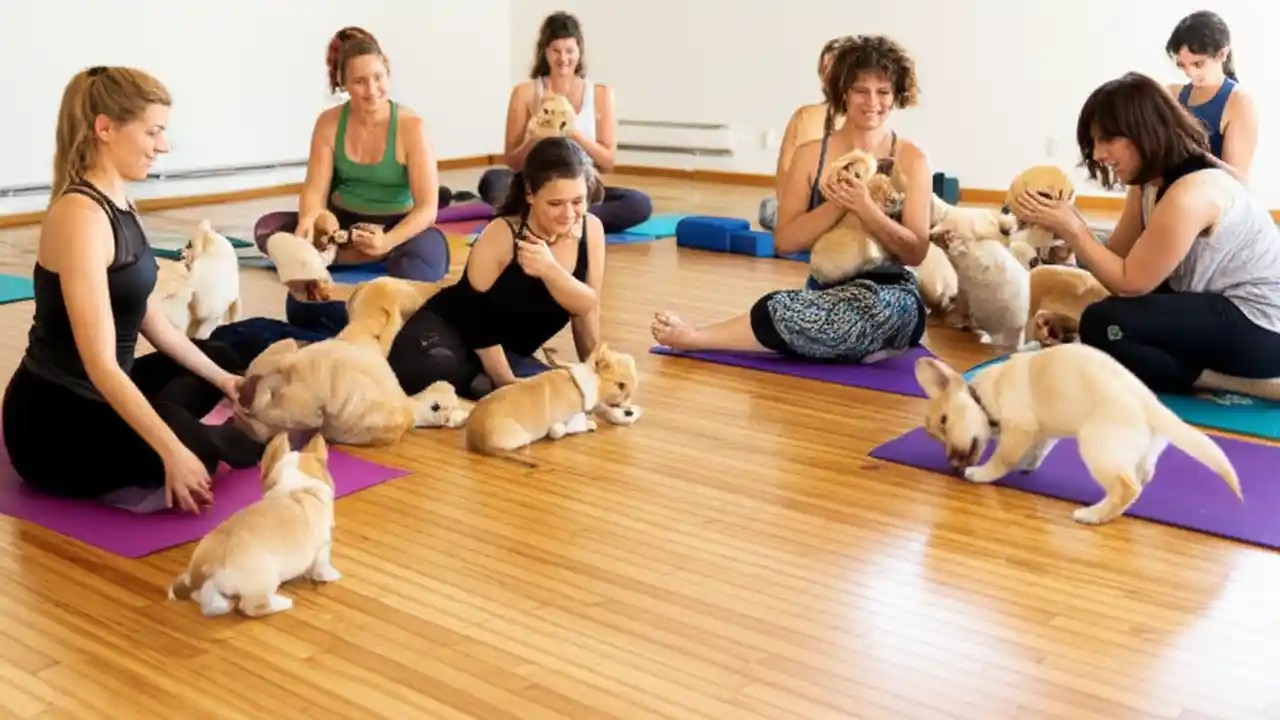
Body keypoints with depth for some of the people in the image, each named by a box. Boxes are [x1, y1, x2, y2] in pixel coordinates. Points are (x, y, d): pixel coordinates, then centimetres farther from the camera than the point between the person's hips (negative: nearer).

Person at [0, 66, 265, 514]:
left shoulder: (118, 204, 6)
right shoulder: (81, 215, -23)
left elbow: (151, 319, 14)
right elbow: (100, 363, -29)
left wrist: (221, 378, 15)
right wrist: (173, 452, -33)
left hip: (95, 397, 11)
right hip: (54, 420, -11)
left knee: (219, 359, 29)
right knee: (197, 455, -32)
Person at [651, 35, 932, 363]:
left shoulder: (912, 159, 2)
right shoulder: (810, 155, 6)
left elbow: (916, 253, -3)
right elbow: (785, 240, -1)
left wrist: (864, 207, -18)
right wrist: (837, 205, -15)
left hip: (892, 301, -2)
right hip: (828, 296, 2)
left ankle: (696, 337, -20)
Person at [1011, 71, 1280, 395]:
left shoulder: (1188, 195, -25)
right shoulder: (1151, 181, 4)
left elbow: (1129, 282, -19)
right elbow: (1118, 256, 0)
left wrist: (1071, 229, -19)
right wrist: (1066, 223, -13)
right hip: (1221, 304, 10)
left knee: (1102, 324, -20)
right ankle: (1213, 372, 6)